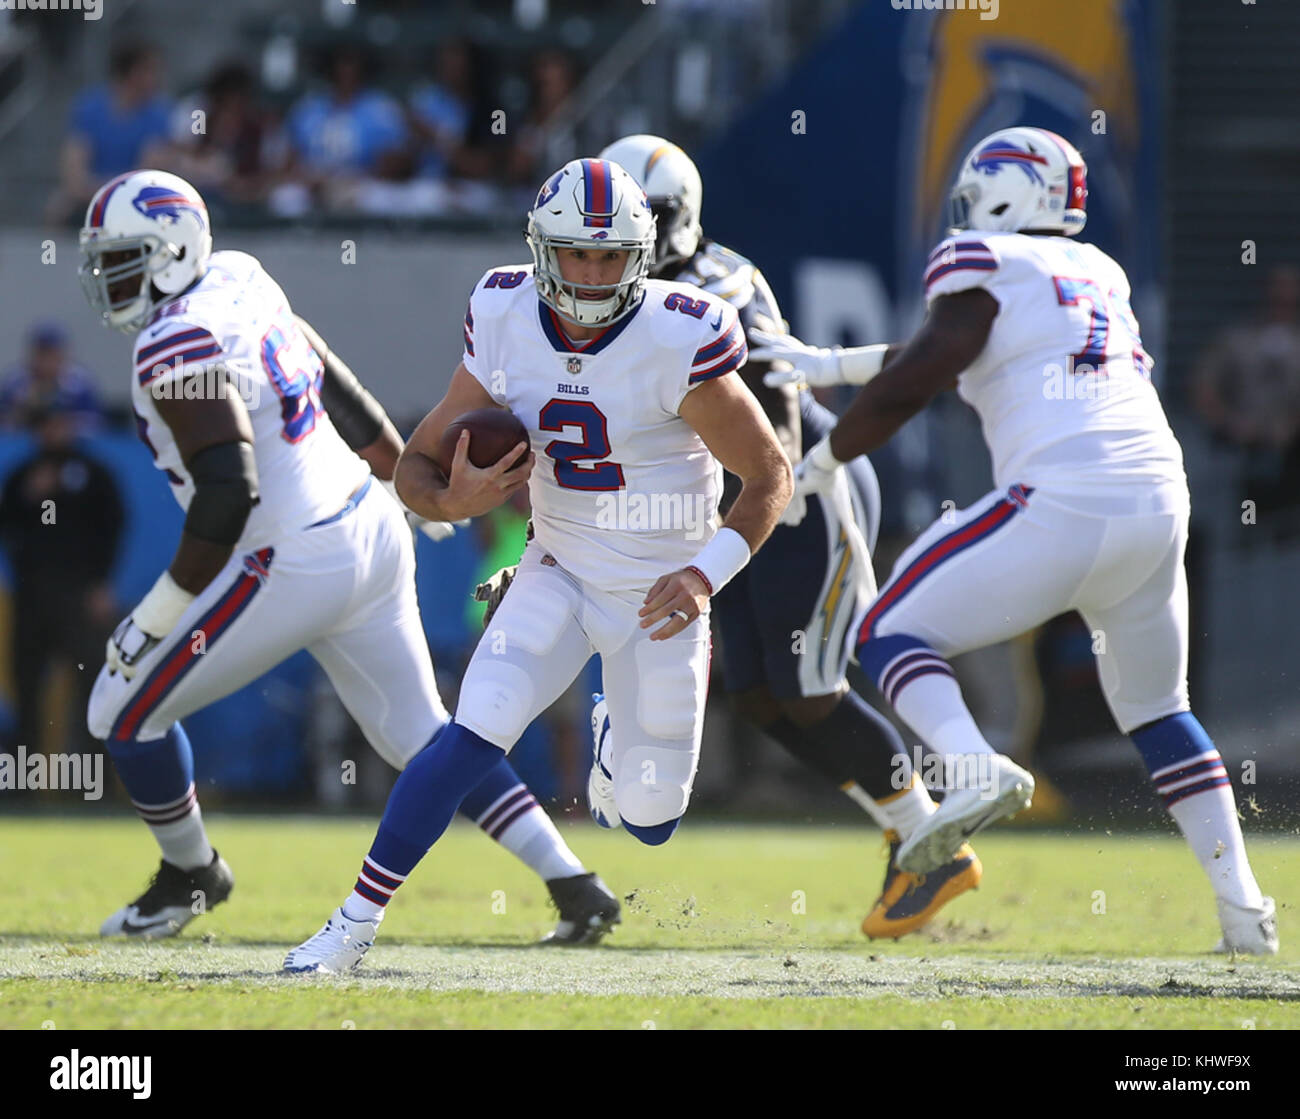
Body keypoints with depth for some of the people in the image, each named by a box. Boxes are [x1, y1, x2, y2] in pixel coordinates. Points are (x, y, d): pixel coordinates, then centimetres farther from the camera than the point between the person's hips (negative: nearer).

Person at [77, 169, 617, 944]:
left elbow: (227, 493, -26)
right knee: (420, 735, 16)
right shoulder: (238, 280, 7)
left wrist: (160, 612, -19)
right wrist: (407, 477, 32)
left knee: (127, 710, 7)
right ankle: (575, 886, 11)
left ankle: (191, 874, 27)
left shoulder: (176, 349, -19)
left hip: (294, 565, -9)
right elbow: (331, 380, 20)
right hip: (370, 530, 9)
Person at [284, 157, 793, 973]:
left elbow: (770, 478, -13)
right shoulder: (507, 325, -11)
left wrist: (704, 576, -26)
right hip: (561, 576, 2)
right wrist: (455, 500, -27)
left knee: (650, 817, 4)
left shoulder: (680, 344, -23)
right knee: (473, 738, -19)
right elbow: (419, 462, -4)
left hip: (660, 595, -2)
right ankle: (358, 921, -10)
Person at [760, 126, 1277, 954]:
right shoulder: (1101, 274, 26)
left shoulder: (986, 265, 4)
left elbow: (914, 381, -2)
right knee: (1157, 710, 23)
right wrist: (831, 366, 39)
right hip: (1160, 502, 7)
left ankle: (975, 767, -21)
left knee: (892, 633, 7)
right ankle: (1242, 907, 14)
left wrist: (823, 463, 13)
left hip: (1061, 504, -7)